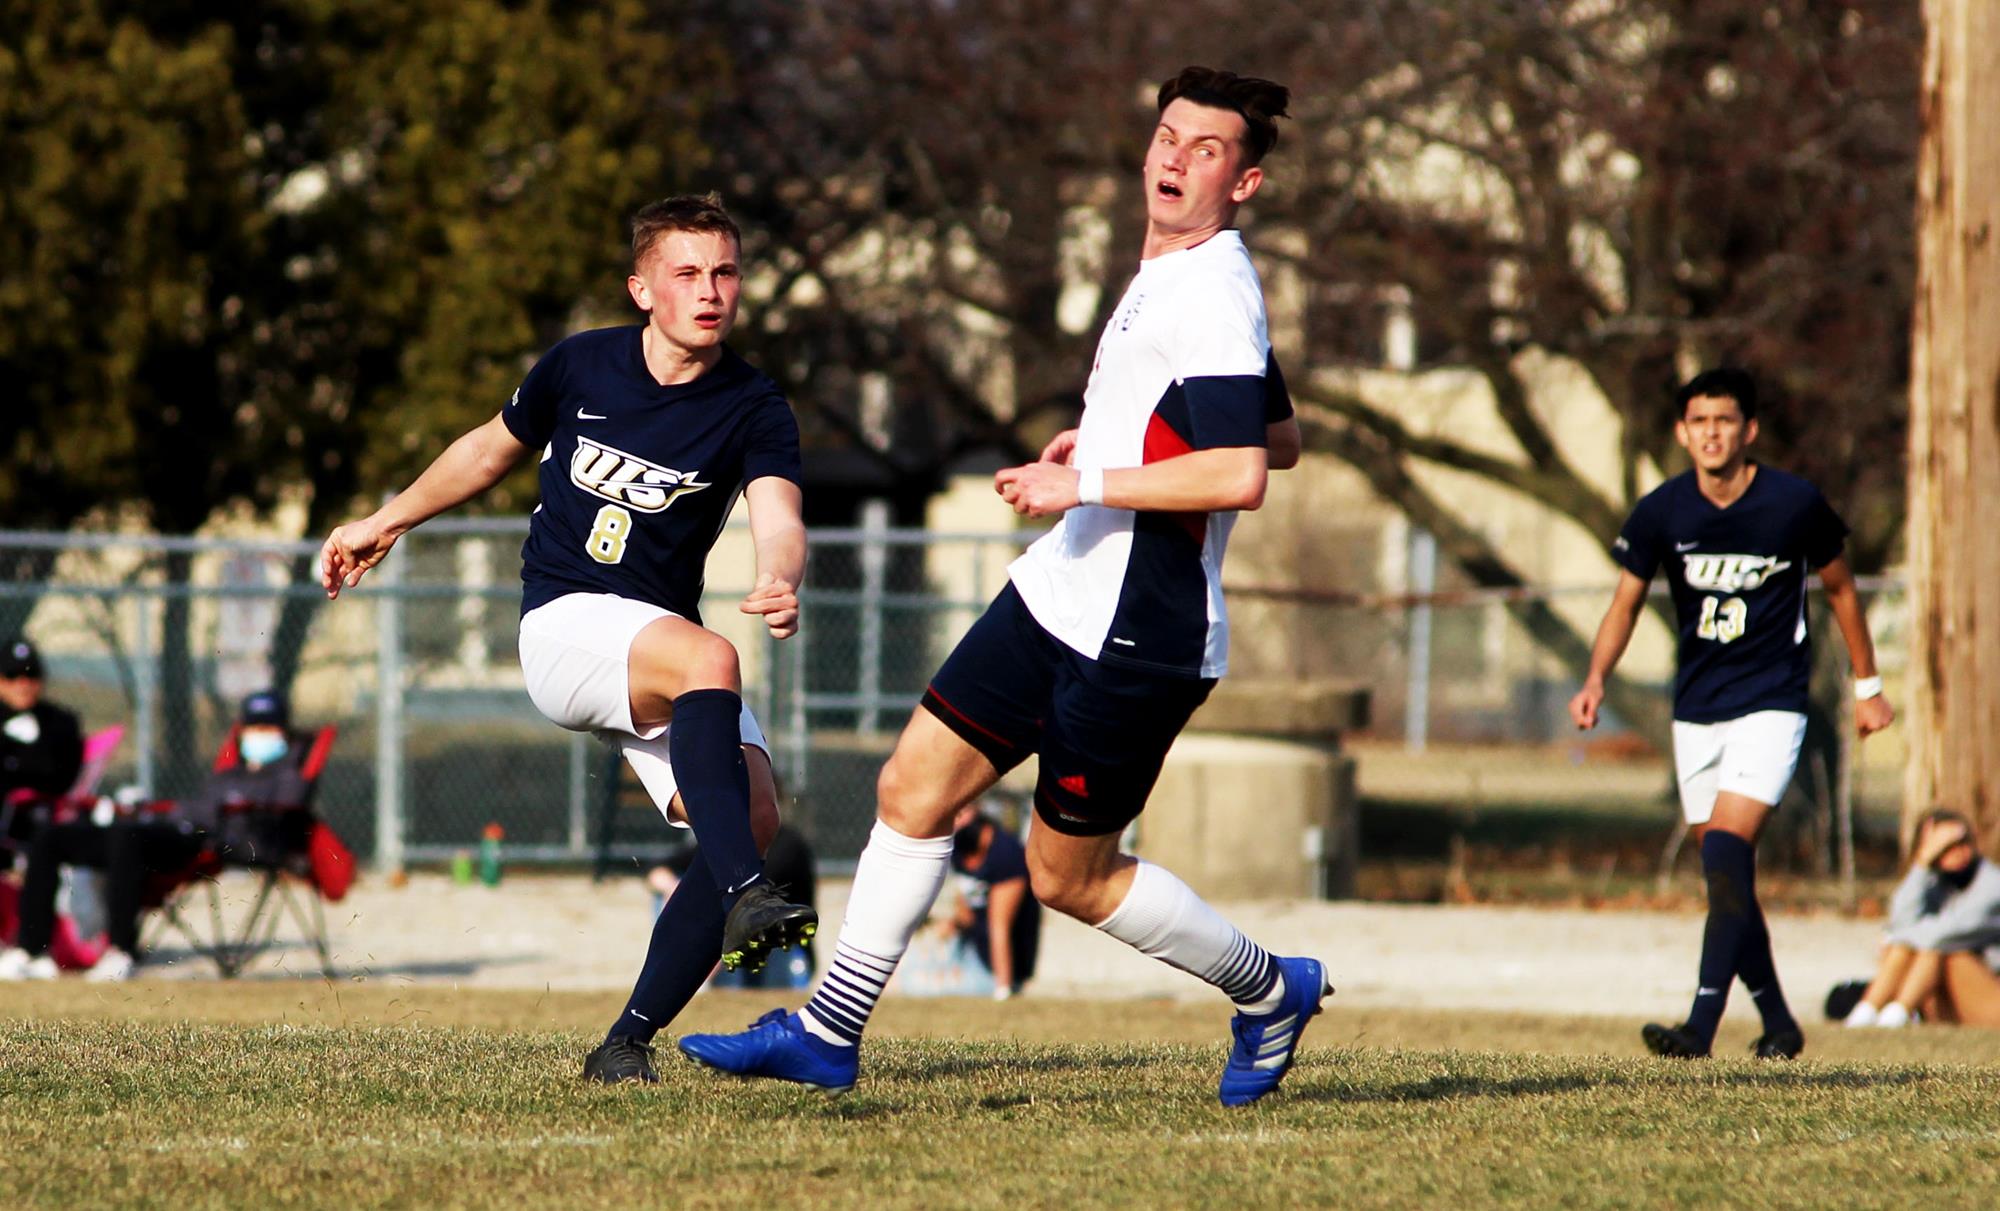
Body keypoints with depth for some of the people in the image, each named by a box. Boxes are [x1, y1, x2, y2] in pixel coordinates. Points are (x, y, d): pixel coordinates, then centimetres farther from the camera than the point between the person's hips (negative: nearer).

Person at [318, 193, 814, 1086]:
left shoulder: (754, 409, -3)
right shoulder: (579, 368, -1)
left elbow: (778, 520, -21)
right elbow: (492, 448, 19)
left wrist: (780, 584, -45)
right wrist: (384, 524, 29)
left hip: (663, 644, 3)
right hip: (564, 622, -3)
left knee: (753, 813, -20)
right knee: (710, 661, -34)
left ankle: (629, 1041, -13)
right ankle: (744, 898, -49)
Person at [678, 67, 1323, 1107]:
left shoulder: (1216, 300, -19)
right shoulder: (1164, 274, 13)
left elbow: (1241, 473, -30)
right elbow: (1280, 438, 24)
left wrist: (1087, 483, -24)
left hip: (1135, 642, -9)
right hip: (1057, 594, 9)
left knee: (1068, 876, 3)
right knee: (913, 788, 6)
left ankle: (1267, 991, 23)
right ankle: (829, 1031, 12)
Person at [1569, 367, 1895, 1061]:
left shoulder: (1795, 504, -9)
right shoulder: (1661, 513, -4)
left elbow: (1839, 588, 7)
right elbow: (1626, 602, 5)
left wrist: (1867, 685, 13)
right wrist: (1596, 679, -13)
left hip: (1771, 704, -4)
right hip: (1696, 709, 4)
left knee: (1726, 850, -20)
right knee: (1726, 875, 7)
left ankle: (1702, 1027, -25)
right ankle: (1778, 1023, 23)